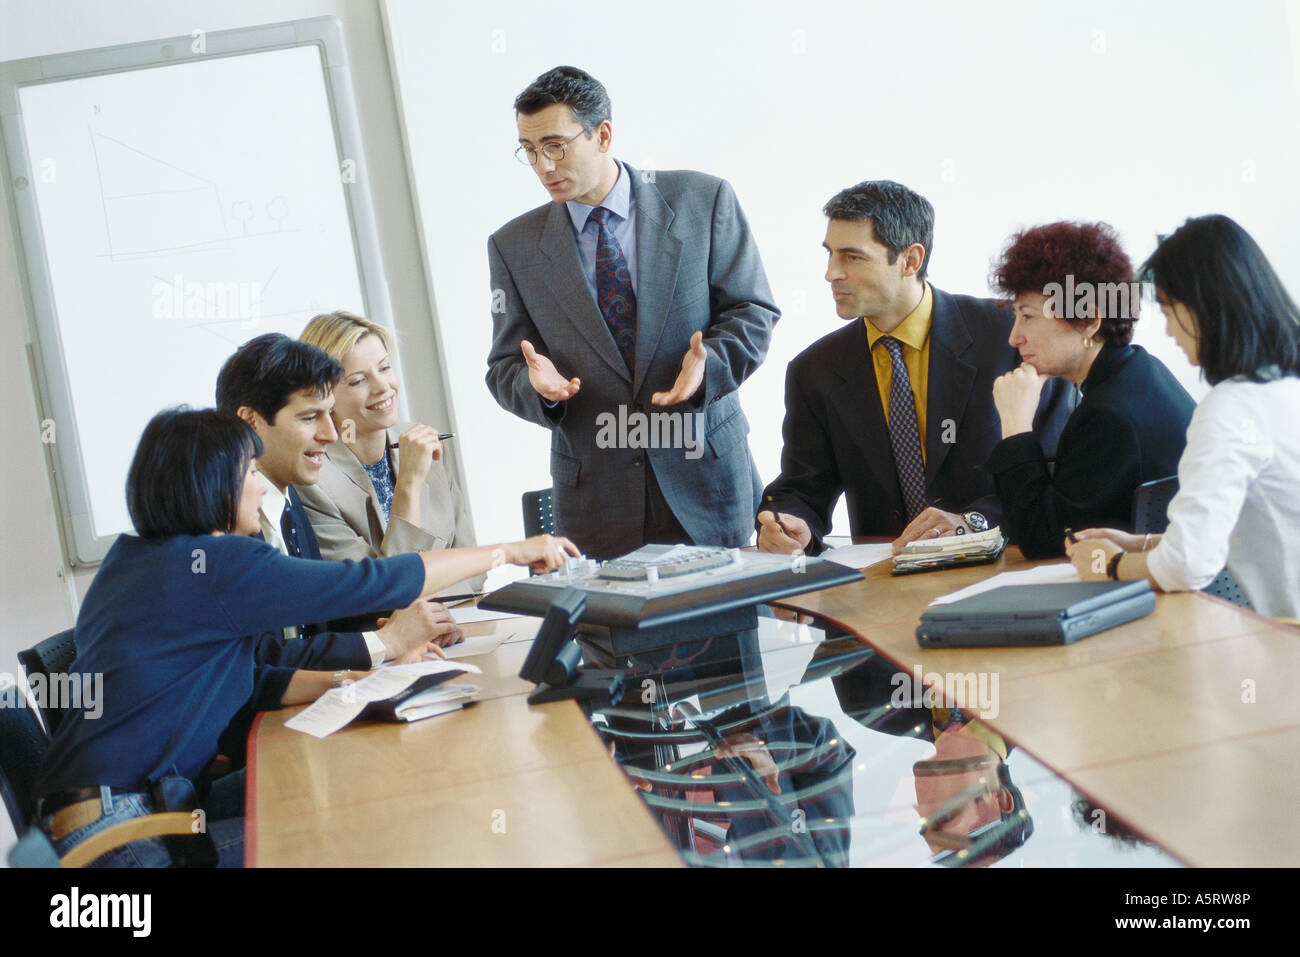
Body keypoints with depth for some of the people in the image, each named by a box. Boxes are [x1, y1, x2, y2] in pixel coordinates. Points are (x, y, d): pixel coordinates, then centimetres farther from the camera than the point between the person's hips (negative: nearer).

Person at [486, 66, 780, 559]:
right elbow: (505, 368, 7)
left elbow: (752, 311, 2)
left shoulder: (702, 201, 1)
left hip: (705, 471, 0)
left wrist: (710, 363, -18)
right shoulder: (514, 246, 5)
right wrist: (536, 382, -17)